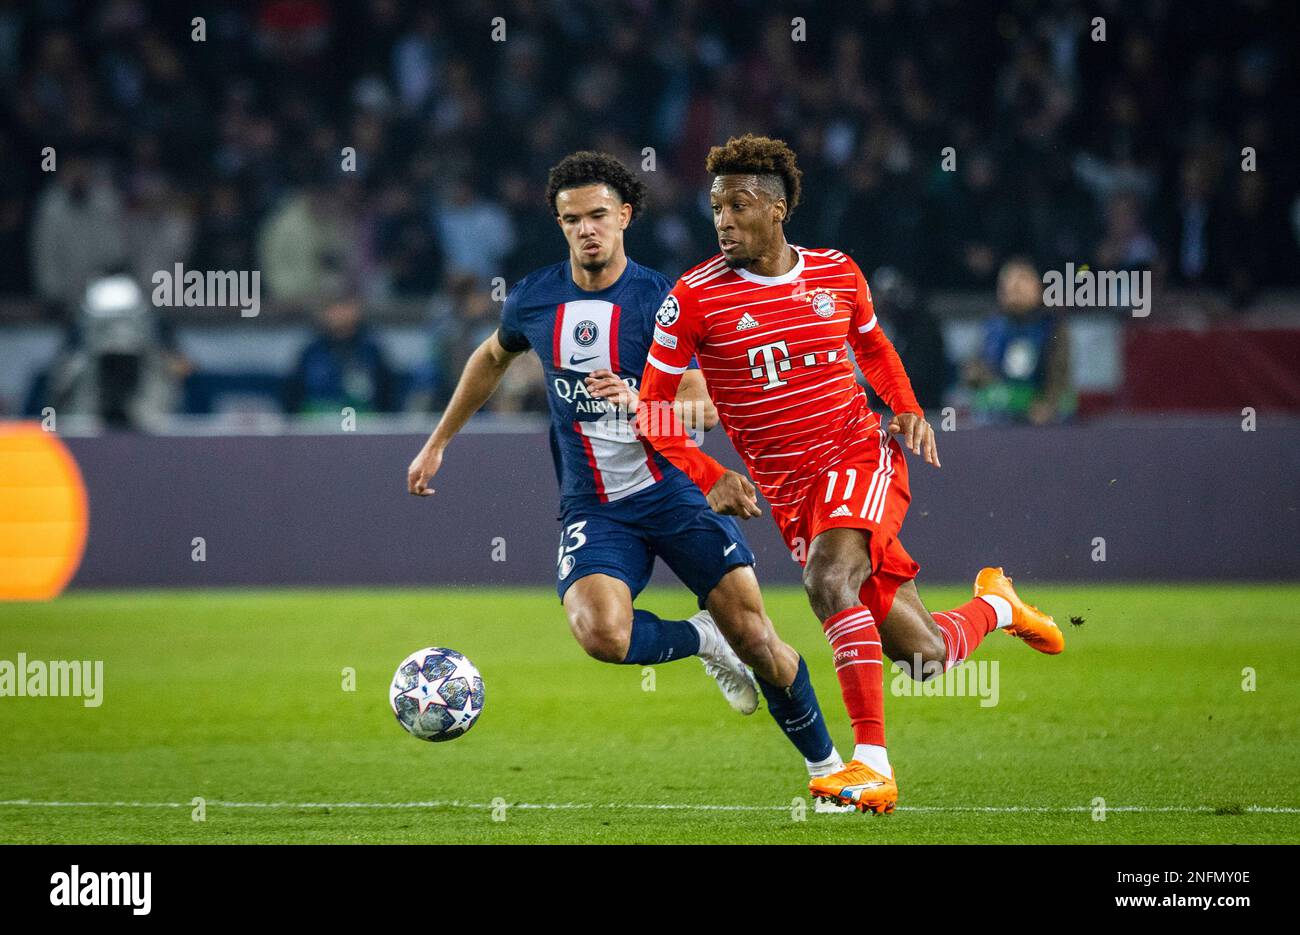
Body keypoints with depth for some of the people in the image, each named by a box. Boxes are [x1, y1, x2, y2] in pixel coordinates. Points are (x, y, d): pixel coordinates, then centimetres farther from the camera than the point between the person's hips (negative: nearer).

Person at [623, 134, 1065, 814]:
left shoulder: (837, 274, 2)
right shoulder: (694, 299, -6)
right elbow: (651, 414, -3)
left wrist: (907, 411, 6)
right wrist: (710, 478, -17)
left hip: (862, 457, -1)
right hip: (791, 492, 1)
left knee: (828, 576, -33)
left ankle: (872, 762, -29)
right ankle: (995, 605, 36)